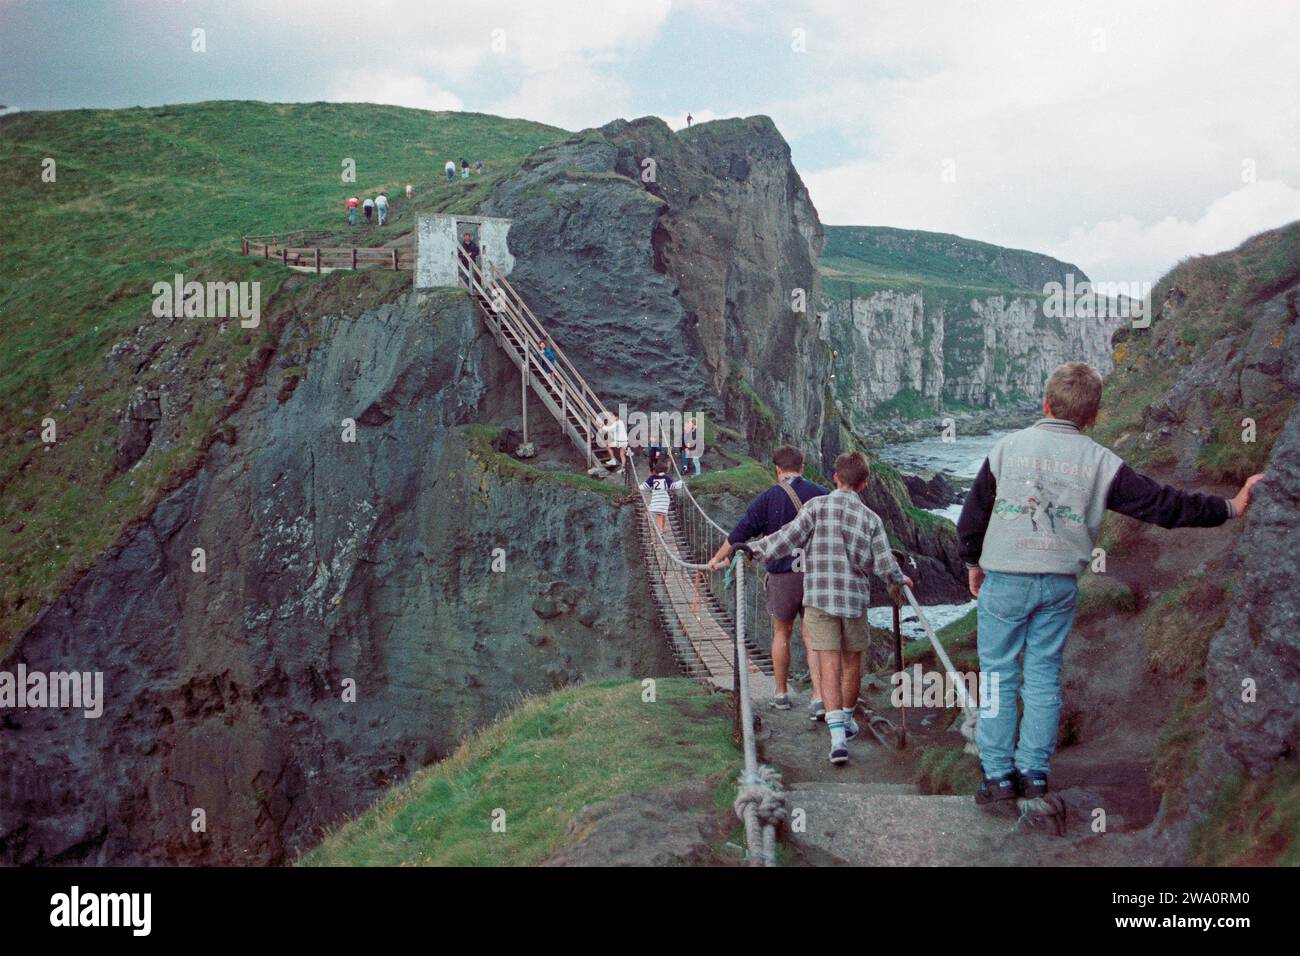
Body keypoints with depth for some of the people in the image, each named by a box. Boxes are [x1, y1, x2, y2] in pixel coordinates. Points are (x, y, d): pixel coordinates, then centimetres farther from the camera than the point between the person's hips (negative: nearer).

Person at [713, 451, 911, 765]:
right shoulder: (871, 518, 3)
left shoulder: (817, 506, -4)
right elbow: (884, 563, 0)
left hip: (819, 598, -2)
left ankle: (837, 734, -16)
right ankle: (847, 720, 35)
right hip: (855, 598, 2)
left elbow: (789, 537, -15)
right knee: (852, 662, 19)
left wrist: (749, 548, -9)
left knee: (829, 665, -4)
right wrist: (899, 581, 21)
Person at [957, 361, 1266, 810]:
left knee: (998, 677, 4)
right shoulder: (1101, 462, 0)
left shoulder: (1009, 447, -2)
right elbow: (1161, 503, 0)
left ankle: (998, 778, 4)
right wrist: (1228, 508, 9)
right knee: (1044, 676, 11)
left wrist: (973, 562, 18)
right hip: (1061, 584, 2)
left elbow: (973, 513, 3)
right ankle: (1034, 773, 14)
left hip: (1005, 579, -2)